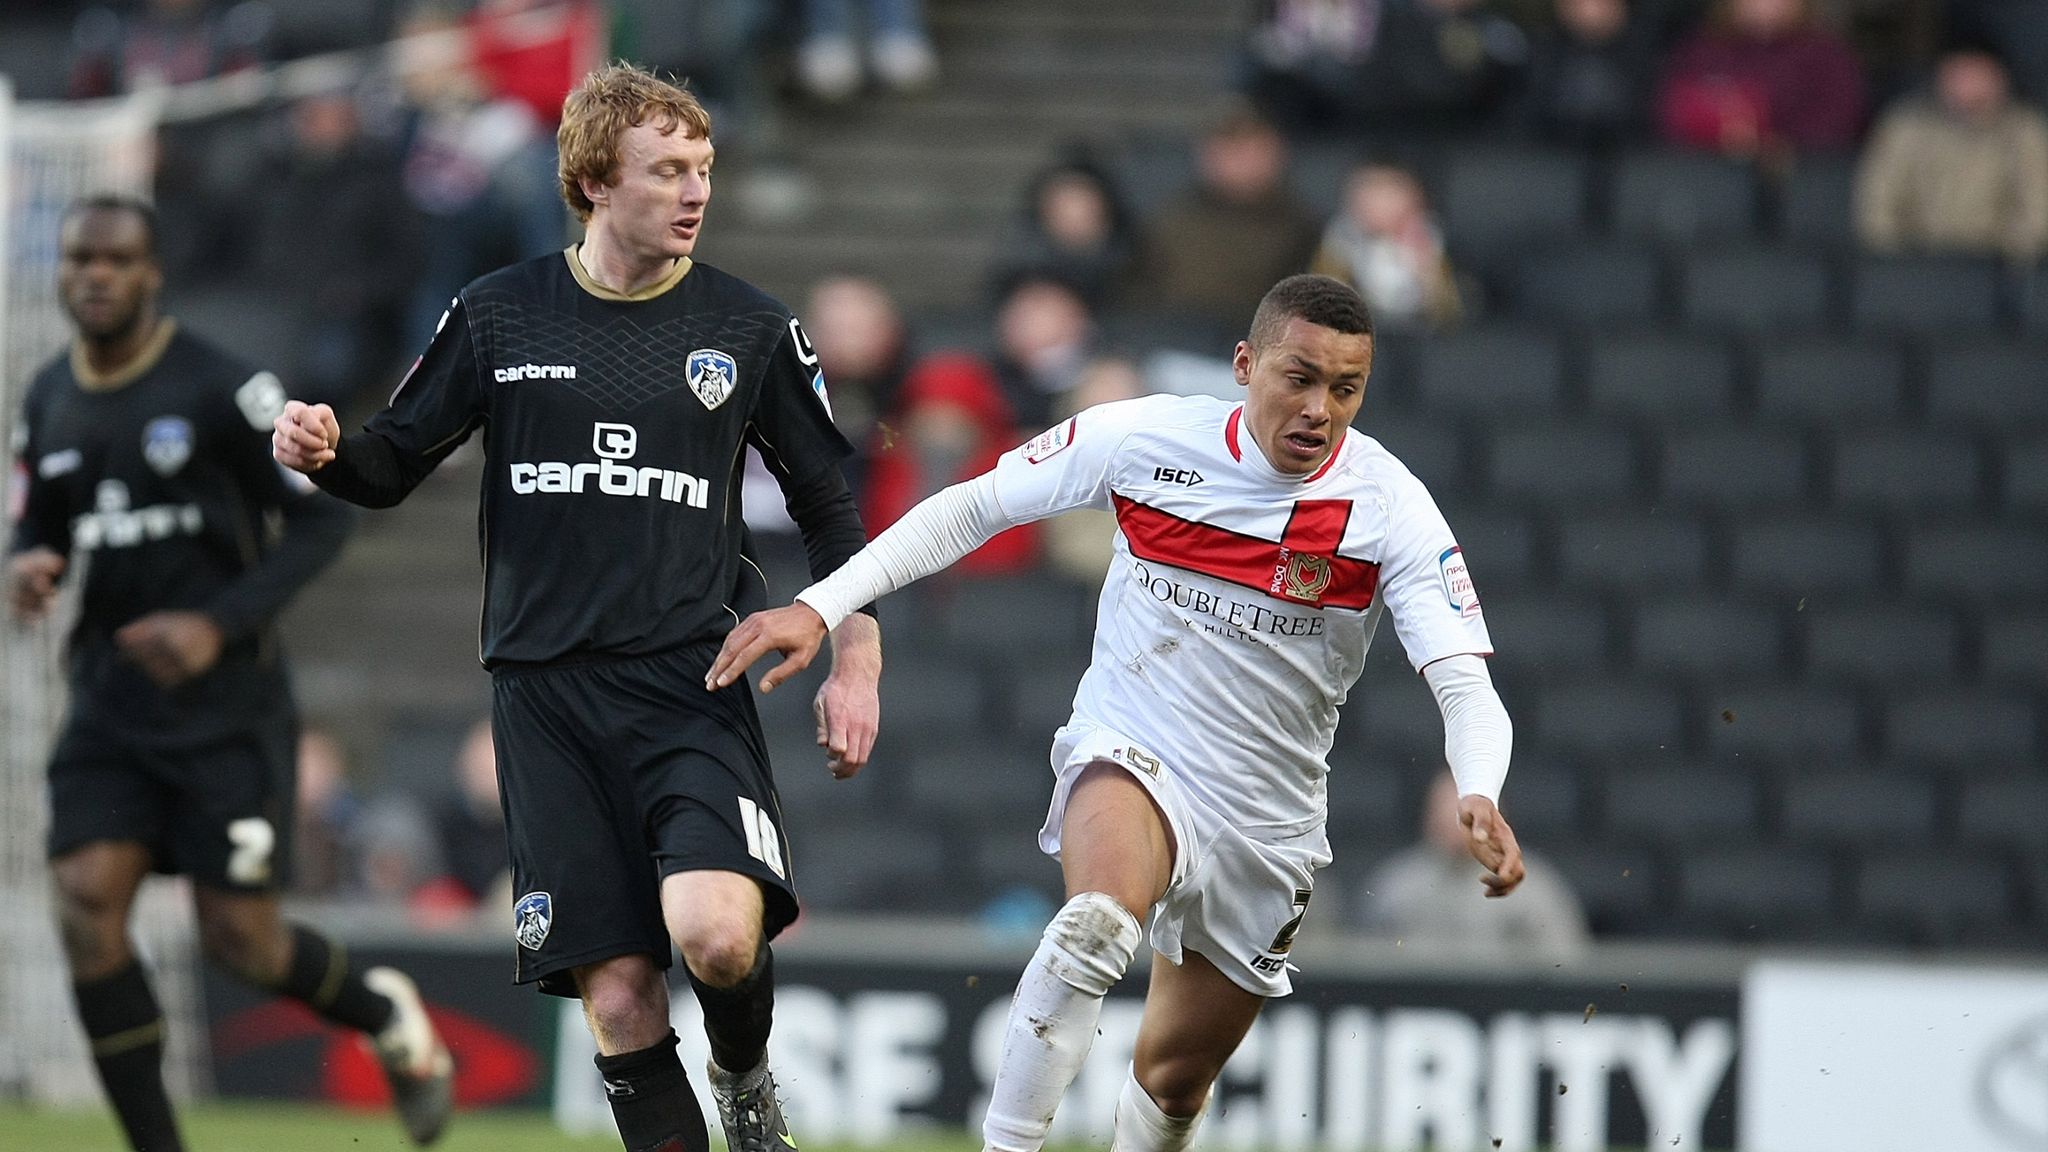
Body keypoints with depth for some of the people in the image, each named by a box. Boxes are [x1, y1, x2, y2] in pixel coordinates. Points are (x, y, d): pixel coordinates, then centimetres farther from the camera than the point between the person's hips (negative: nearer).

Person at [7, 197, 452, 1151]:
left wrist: (220, 624, -19)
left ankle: (386, 1014, 27)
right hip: (110, 705, 5)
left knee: (240, 939, -6)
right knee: (86, 902, -13)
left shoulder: (219, 389, -11)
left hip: (226, 704, -5)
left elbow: (322, 518, -9)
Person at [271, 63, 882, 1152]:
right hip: (545, 690, 1)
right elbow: (395, 463, 12)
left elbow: (828, 504, 13)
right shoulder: (499, 316, 5)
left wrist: (854, 662, 6)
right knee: (618, 999, -5)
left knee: (718, 933, -24)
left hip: (691, 682, -1)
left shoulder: (752, 329, 4)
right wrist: (325, 452, -10)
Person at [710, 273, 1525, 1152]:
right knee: (1102, 916, -36)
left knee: (1176, 1078, 12)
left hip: (1268, 821, 2)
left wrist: (1479, 799, -42)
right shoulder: (1145, 438, -13)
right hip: (1129, 755, -2)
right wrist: (819, 608, -11)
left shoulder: (1390, 507, -14)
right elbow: (968, 509, -2)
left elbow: (1465, 685, -21)